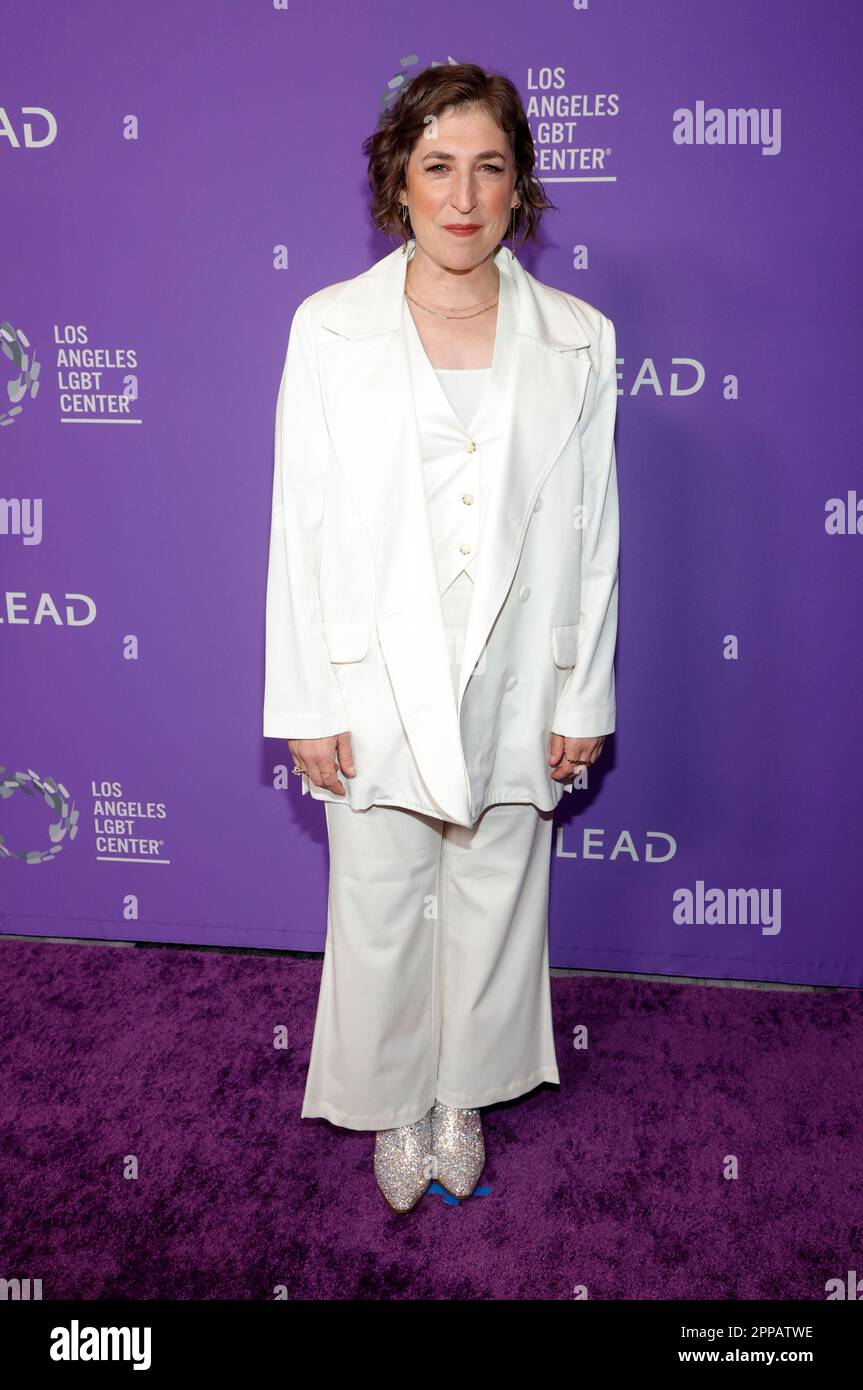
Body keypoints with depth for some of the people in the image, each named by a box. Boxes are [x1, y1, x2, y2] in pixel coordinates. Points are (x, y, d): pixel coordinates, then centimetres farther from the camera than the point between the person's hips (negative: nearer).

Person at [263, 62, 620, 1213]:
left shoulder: (577, 340, -2)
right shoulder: (329, 328, -5)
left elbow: (591, 534, 1)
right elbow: (300, 526, -4)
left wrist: (583, 696, 1)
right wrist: (308, 706, -6)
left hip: (512, 688, 1)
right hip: (378, 687, -1)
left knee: (493, 909, 17)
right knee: (379, 915, 13)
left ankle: (465, 1095, 43)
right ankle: (395, 1104, 40)